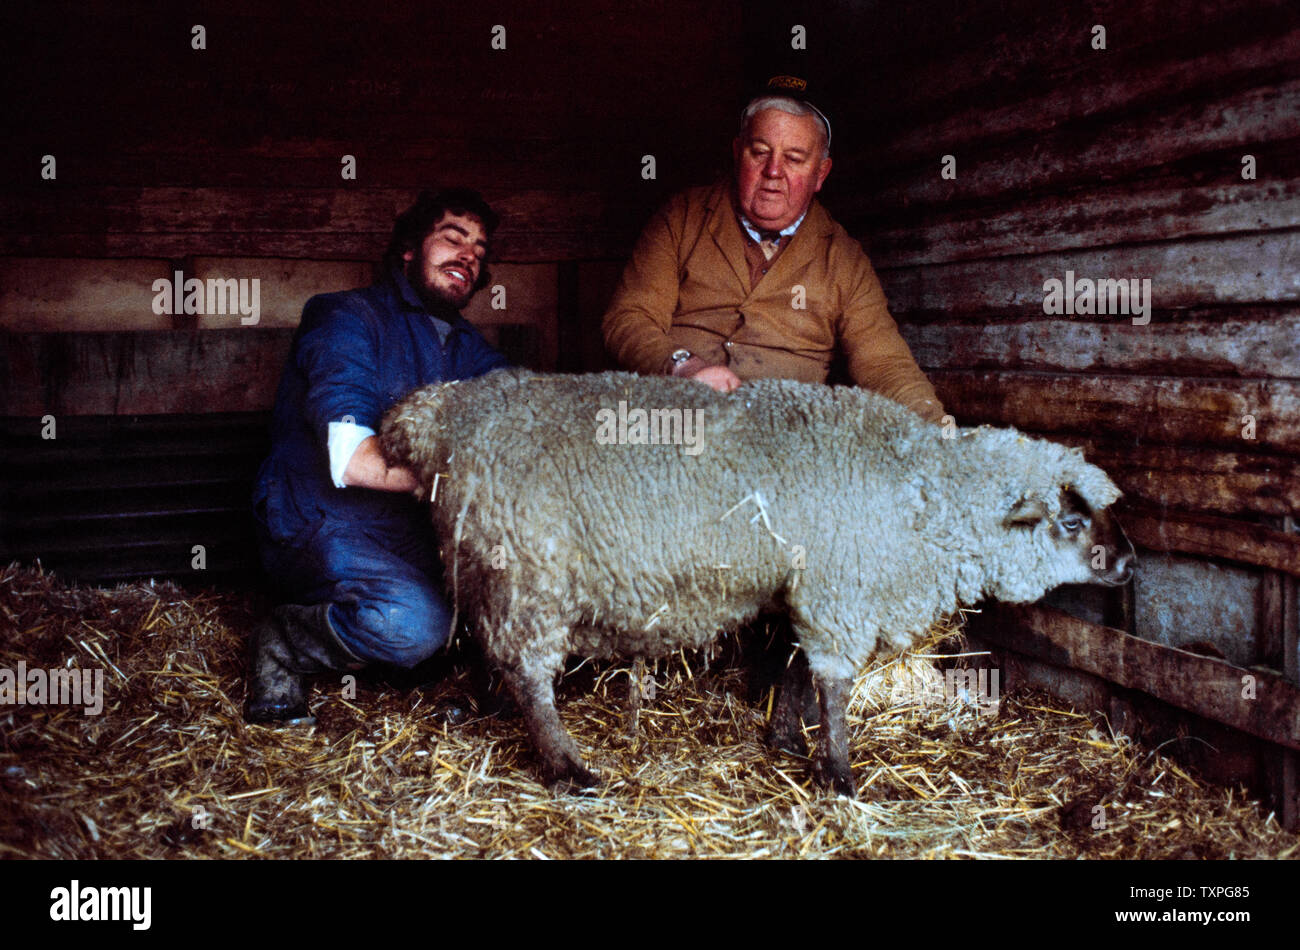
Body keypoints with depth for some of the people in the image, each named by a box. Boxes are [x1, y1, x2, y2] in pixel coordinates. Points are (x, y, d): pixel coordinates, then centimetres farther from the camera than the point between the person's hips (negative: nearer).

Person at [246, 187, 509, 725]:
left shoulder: (464, 348, 16)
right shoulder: (349, 320, -9)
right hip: (318, 528, -7)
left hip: (409, 533, 8)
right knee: (414, 623, -35)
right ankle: (282, 645, -7)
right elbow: (350, 460, -24)